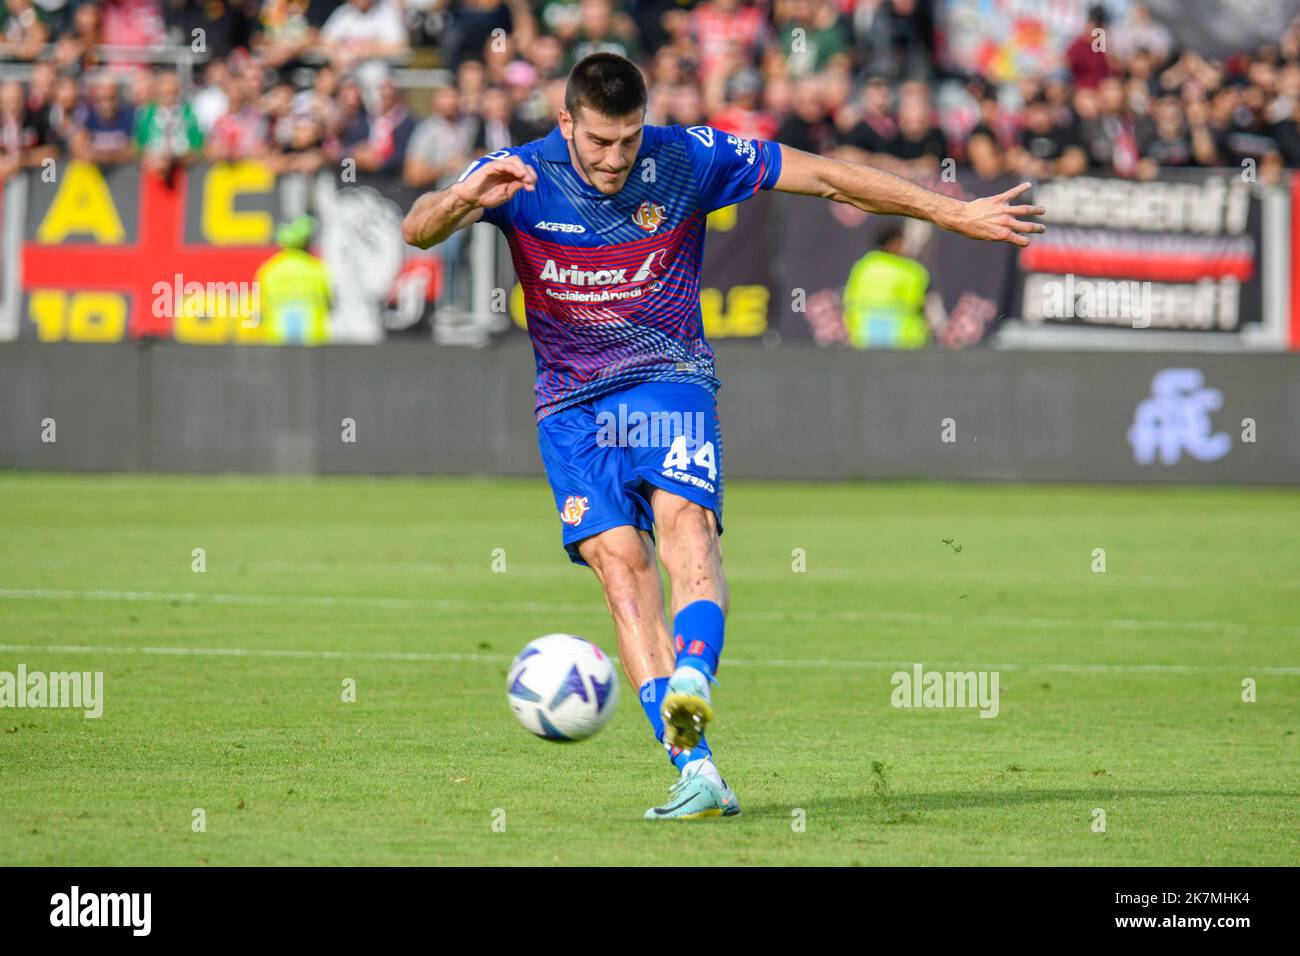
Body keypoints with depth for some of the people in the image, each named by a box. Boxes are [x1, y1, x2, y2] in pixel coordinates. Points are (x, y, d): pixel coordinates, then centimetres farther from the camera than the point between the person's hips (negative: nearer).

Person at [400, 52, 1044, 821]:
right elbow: (418, 232, -19)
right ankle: (697, 770, -21)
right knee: (620, 564, -15)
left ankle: (690, 684, -51)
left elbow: (825, 177, -2)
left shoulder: (686, 160, -7)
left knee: (686, 528, -27)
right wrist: (463, 198, -43)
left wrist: (955, 214, -1)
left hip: (669, 380, 0)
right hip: (572, 404, 0)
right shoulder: (520, 178, -7)